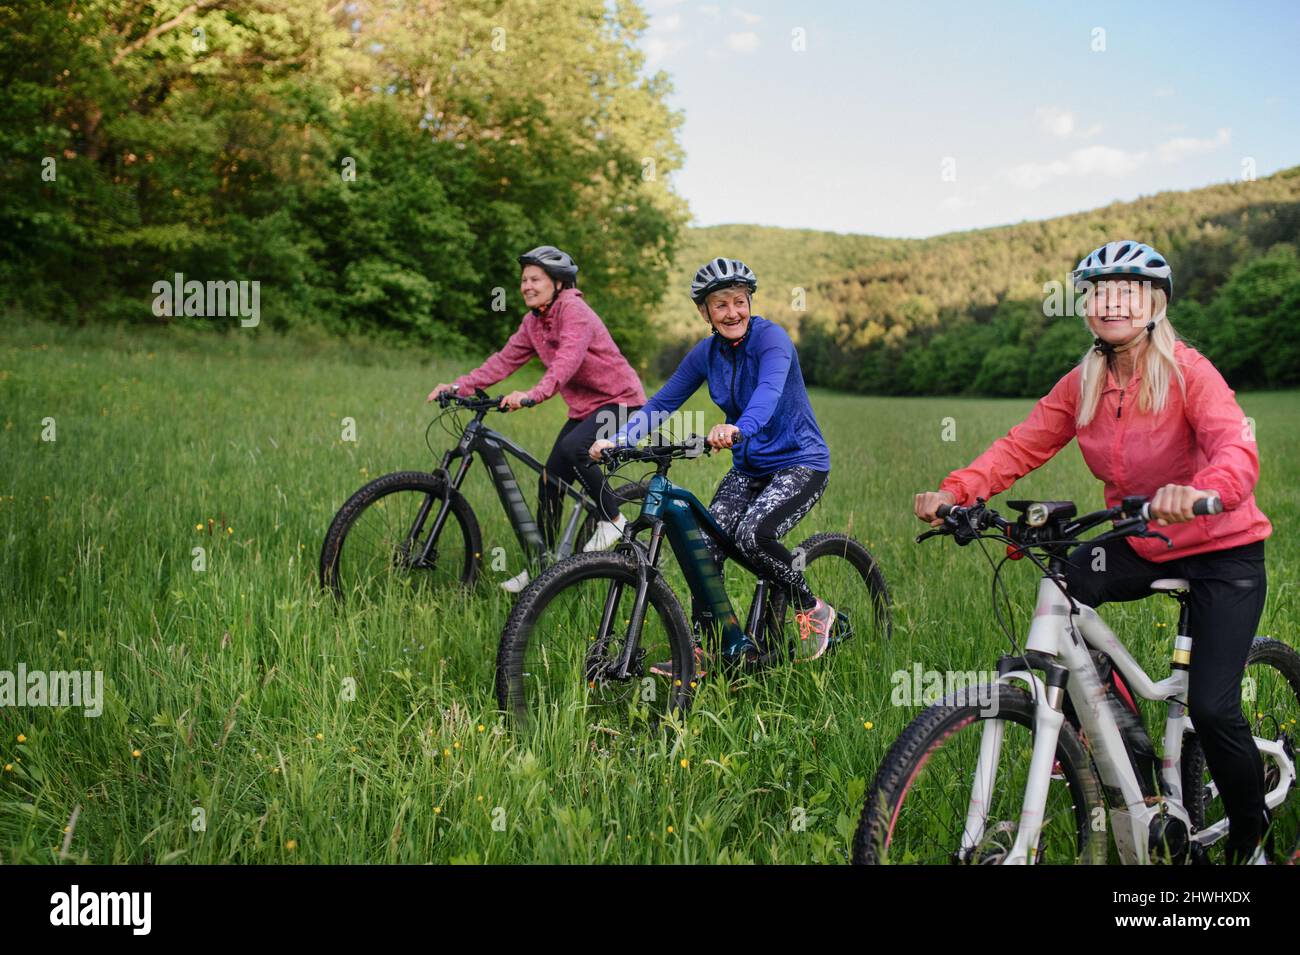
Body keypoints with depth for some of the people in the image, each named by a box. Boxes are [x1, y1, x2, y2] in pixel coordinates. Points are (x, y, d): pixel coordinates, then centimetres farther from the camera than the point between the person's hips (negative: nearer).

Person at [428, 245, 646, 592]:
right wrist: (458, 386, -11)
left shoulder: (574, 310, -19)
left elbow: (568, 359, -35)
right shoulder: (533, 322, 6)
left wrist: (532, 395, -50)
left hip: (619, 399, -8)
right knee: (550, 479, 2)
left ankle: (613, 520, -14)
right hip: (583, 407, 8)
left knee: (572, 448, -33)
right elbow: (504, 360, 2)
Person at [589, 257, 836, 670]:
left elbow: (770, 389, -37)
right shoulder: (706, 353, 1)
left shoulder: (770, 337, -18)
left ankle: (813, 610, -5)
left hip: (800, 462, -6)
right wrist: (617, 439, -16)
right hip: (749, 468, 6)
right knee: (706, 545, -10)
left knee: (752, 534, -29)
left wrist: (739, 427, -58)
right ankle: (698, 652, 2)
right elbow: (662, 402, 0)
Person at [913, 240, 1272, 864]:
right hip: (1140, 546, 5)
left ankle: (1250, 841, 16)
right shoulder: (1082, 385, -2)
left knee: (1212, 708, -13)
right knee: (1060, 588, -22)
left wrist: (1203, 491, -58)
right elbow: (1020, 446, -9)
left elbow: (1237, 448, -35)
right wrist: (954, 491, -27)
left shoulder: (1188, 371, -19)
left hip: (1223, 550, -5)